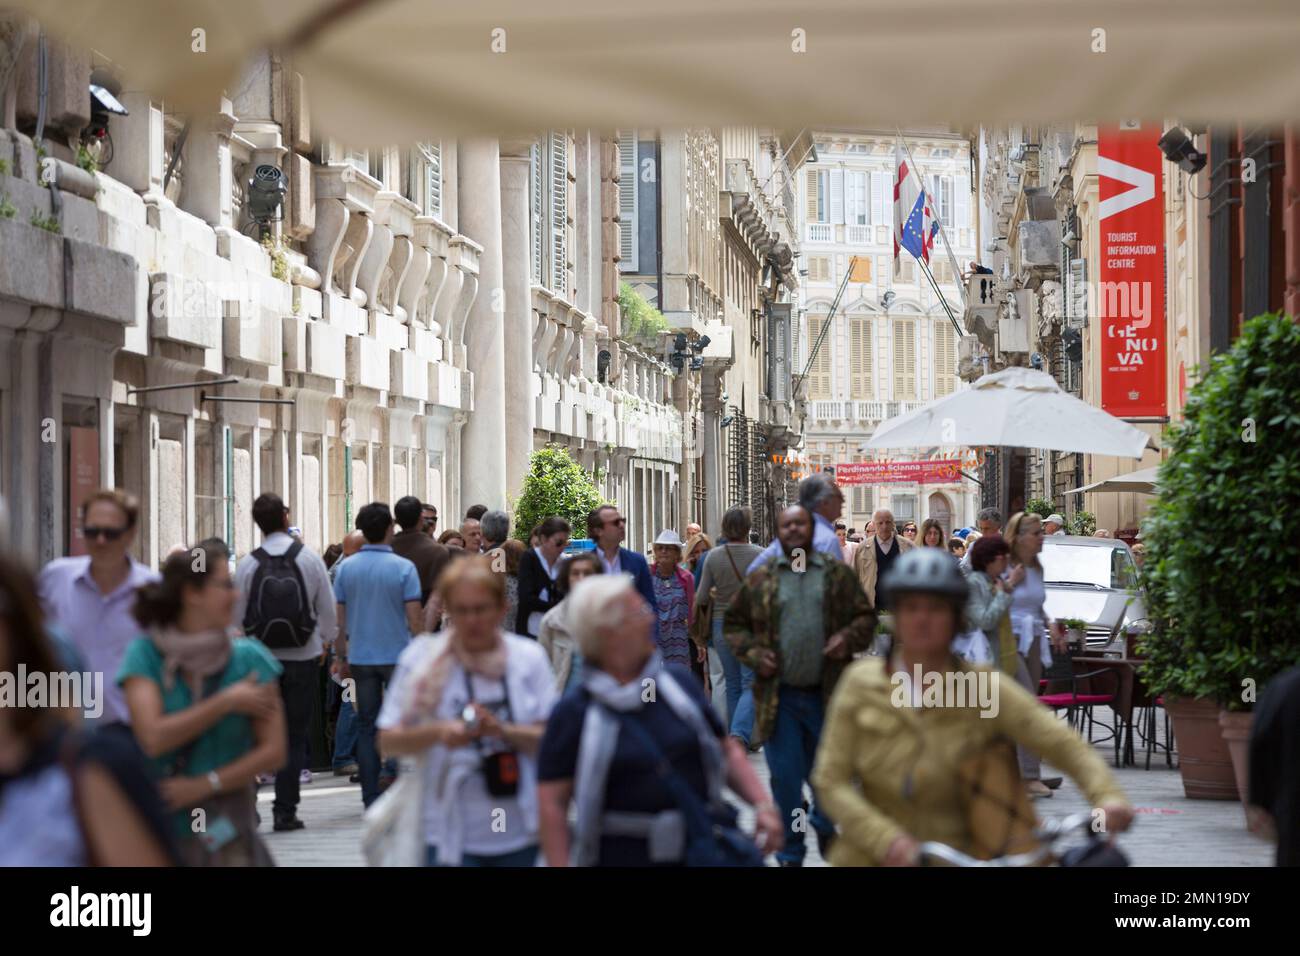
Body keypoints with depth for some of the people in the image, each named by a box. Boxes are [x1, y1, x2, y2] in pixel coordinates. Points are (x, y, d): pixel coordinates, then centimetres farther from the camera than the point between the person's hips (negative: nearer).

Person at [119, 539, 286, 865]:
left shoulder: (249, 659, 0)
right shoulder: (146, 654, -2)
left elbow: (274, 751, -3)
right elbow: (152, 738, -15)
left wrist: (204, 785, -11)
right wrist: (227, 702, -13)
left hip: (226, 827, 0)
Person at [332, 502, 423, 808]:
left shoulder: (346, 568, 1)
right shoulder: (403, 568, -8)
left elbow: (339, 618, 3)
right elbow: (414, 619, -9)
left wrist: (340, 657, 11)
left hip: (361, 657, 3)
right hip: (398, 655, -3)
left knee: (366, 727, 7)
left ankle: (371, 797, 6)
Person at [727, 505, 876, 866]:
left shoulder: (838, 575, 5)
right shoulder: (760, 579, 5)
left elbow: (865, 617, 8)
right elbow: (735, 623, 11)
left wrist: (848, 638, -12)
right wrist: (753, 654, -5)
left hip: (827, 694, 1)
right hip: (779, 696, -1)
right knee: (785, 778, 1)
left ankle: (824, 825, 41)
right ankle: (790, 853, 14)